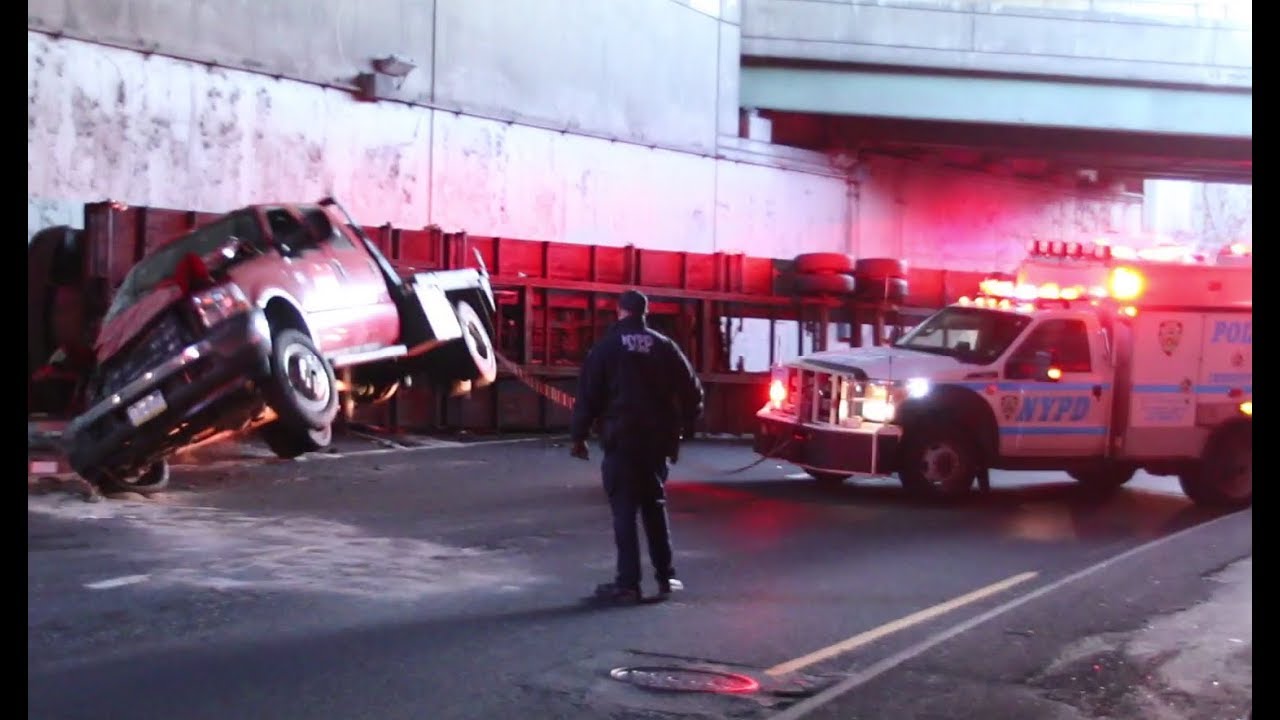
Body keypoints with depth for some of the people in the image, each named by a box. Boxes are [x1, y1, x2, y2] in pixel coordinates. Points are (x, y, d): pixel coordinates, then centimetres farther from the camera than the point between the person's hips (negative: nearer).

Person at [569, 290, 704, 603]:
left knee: (624, 510, -1)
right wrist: (681, 432, 13)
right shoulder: (664, 346, 6)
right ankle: (666, 576, 18)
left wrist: (578, 436, 4)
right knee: (655, 505, 17)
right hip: (658, 439, 4)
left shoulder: (606, 347, -2)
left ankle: (628, 583, -3)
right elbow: (691, 391, 4)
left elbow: (588, 395, -4)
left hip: (621, 439, -3)